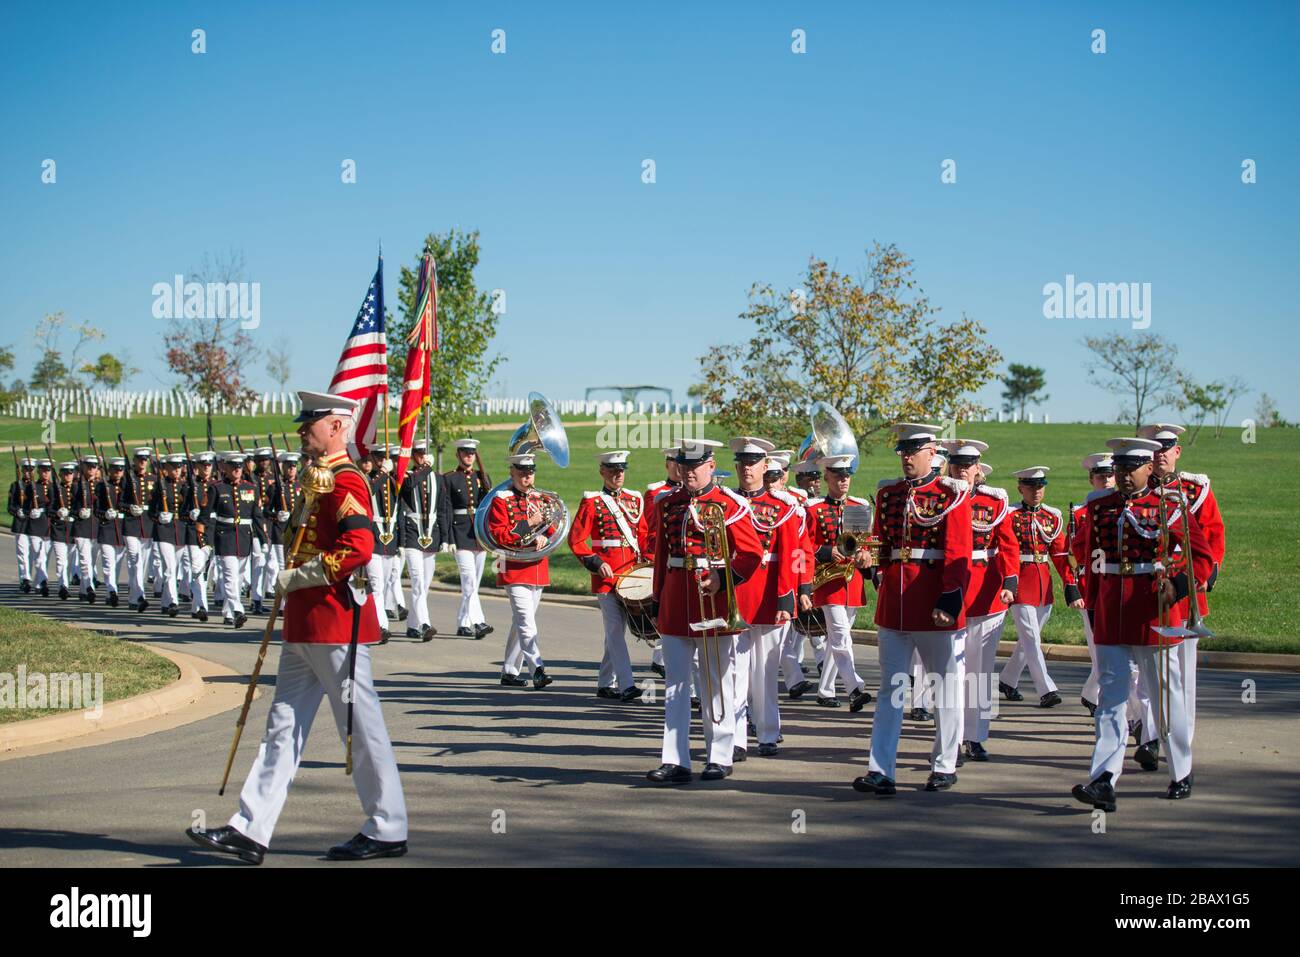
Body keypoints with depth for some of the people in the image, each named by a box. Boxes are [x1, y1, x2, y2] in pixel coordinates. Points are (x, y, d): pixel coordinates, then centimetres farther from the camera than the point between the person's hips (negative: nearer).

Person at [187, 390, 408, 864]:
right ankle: (250, 830, 8)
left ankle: (387, 831, 7)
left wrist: (297, 578, -19)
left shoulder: (346, 482, -14)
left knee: (361, 727, -2)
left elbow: (357, 549, -25)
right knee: (284, 726, 8)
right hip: (305, 628, 11)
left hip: (335, 626, -11)